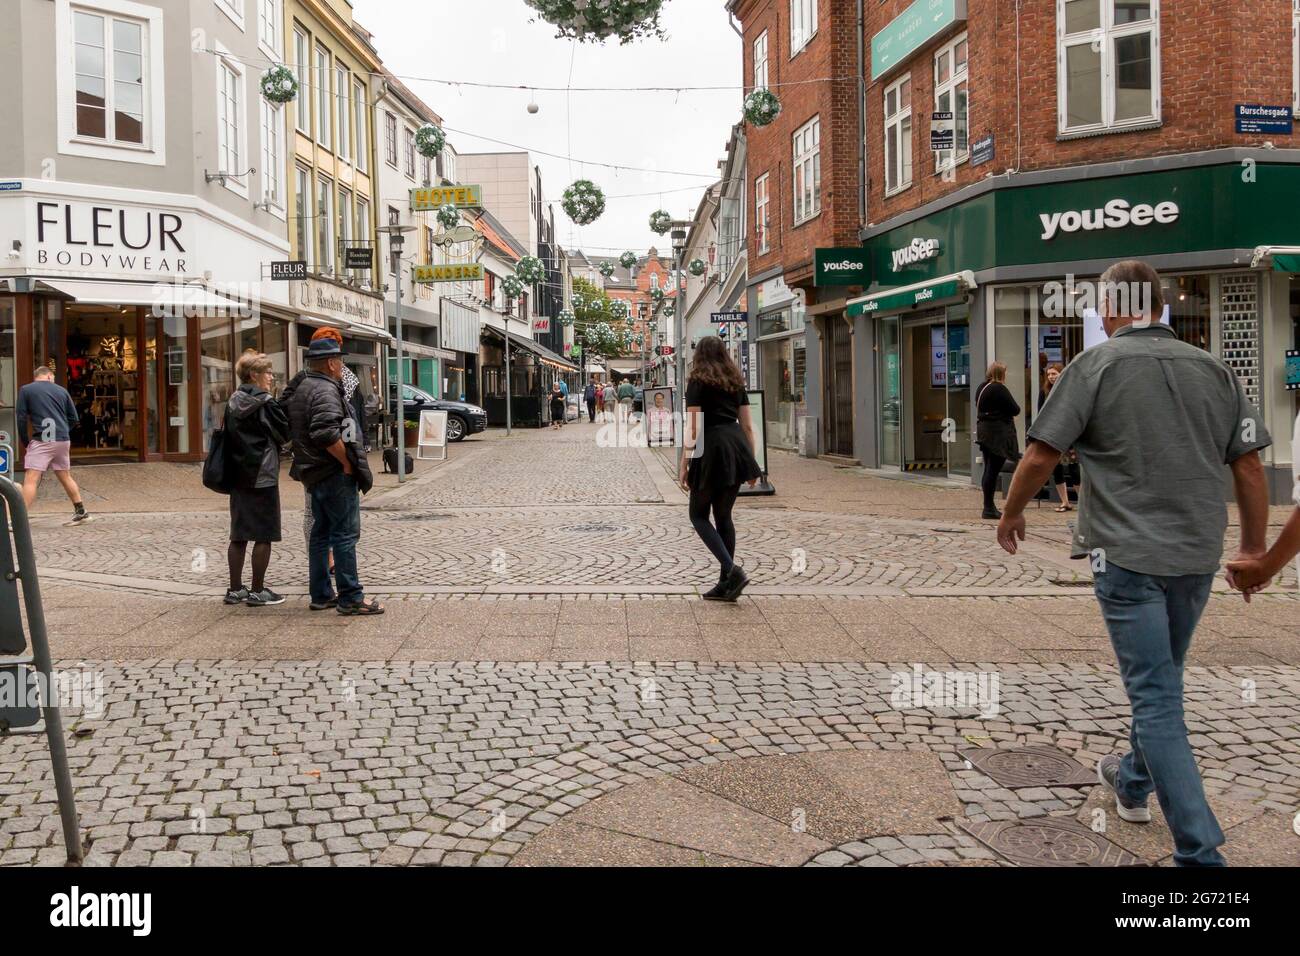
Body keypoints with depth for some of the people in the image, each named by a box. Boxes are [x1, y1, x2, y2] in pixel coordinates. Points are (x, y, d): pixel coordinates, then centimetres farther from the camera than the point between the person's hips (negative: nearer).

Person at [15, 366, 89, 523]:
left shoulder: (25, 390, 4)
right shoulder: (61, 390, 13)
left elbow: (21, 418, 0)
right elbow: (74, 418, 13)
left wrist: (25, 441, 9)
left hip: (41, 440, -4)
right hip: (63, 440, 4)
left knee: (31, 480, -8)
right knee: (65, 477, 18)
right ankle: (81, 512, 25)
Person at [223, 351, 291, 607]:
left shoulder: (233, 402, 10)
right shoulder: (265, 404, -12)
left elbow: (228, 436, 15)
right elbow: (284, 434, -5)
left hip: (238, 477, 7)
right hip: (262, 476, -7)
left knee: (238, 535, 11)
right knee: (264, 535, 0)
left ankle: (235, 589, 16)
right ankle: (257, 591, 2)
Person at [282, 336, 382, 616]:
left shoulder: (298, 389, 15)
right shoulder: (325, 390, -17)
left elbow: (290, 429, 20)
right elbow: (326, 433, -30)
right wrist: (348, 463, -19)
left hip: (313, 474, 10)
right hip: (335, 474, -10)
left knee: (320, 533, 15)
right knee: (345, 534, -6)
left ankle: (321, 595, 21)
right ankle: (350, 598, -4)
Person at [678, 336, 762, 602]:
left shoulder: (698, 382, -2)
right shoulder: (736, 382, 15)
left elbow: (693, 427, -8)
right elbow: (747, 425, 14)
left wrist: (684, 466, -5)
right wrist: (751, 462, 20)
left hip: (712, 449, -6)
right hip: (737, 447, 6)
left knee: (699, 515, 7)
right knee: (723, 515, 14)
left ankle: (732, 570, -11)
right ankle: (726, 584, 14)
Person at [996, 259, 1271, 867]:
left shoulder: (1095, 366, -8)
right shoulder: (1213, 370, 6)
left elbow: (1040, 458, -9)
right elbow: (1249, 466, 6)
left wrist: (1011, 515, 7)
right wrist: (1253, 549, 16)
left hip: (1128, 554, -5)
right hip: (1198, 555, 6)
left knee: (1155, 696, -2)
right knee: (1162, 679, 23)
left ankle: (1200, 850, -5)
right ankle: (1134, 784, 43)